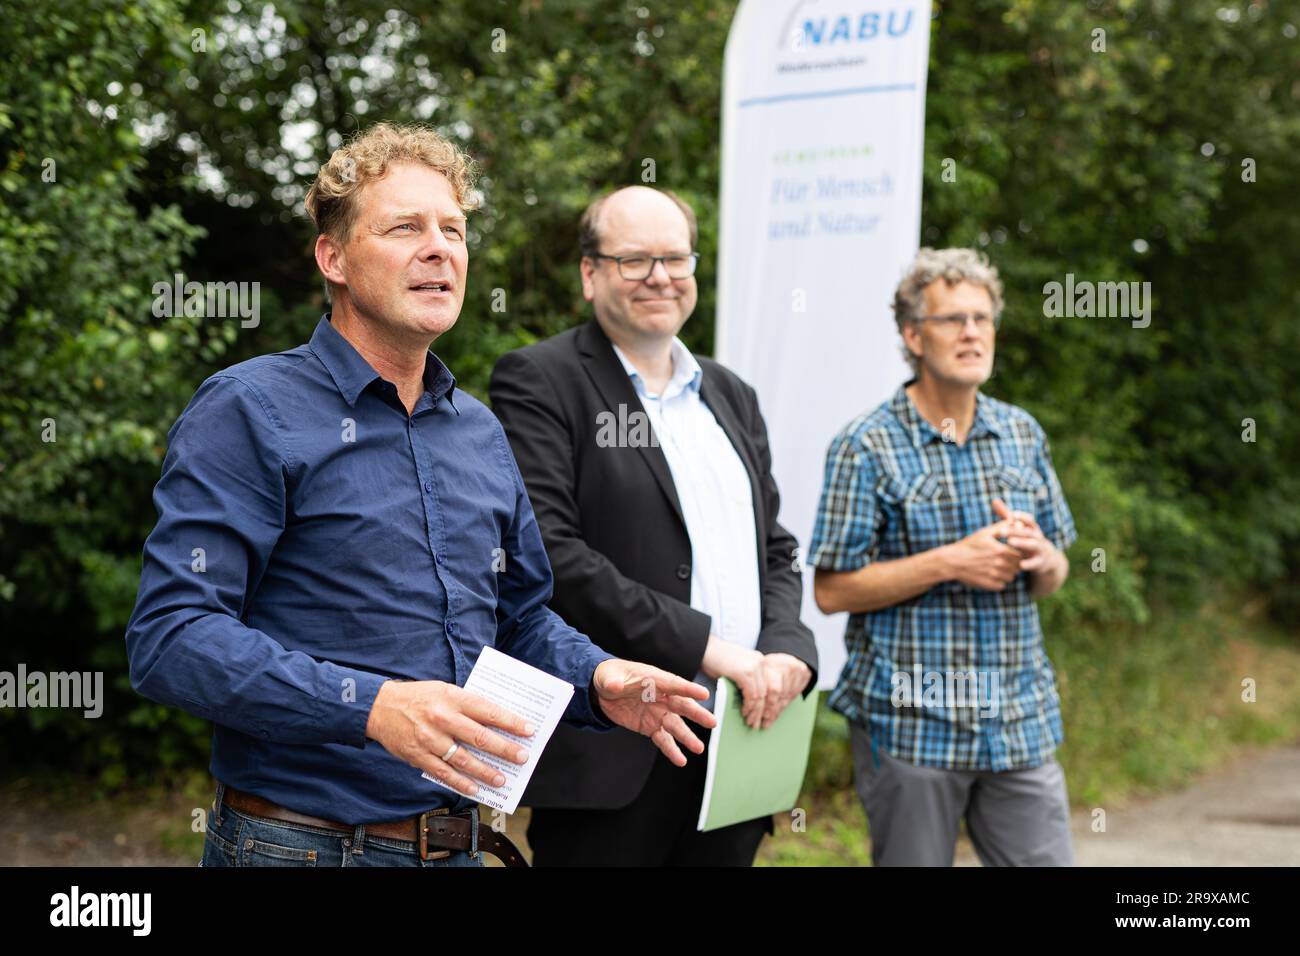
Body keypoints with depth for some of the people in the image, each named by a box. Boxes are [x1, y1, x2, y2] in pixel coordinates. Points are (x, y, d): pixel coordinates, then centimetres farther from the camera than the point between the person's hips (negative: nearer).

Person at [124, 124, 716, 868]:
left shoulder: (480, 432, 12)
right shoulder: (248, 410, -10)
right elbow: (170, 636, -19)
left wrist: (598, 680, 0)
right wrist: (373, 706, -29)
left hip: (462, 843, 7)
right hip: (303, 842, -6)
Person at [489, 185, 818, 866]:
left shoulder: (731, 396, 18)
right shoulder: (539, 381, -4)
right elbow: (546, 551, -15)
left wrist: (787, 650, -1)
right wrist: (701, 645, -17)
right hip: (612, 755, -6)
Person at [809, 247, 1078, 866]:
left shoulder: (1022, 434, 11)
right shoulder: (868, 446, -5)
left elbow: (1054, 577, 18)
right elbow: (831, 589, -9)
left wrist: (1041, 556, -7)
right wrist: (952, 562, -16)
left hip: (1021, 723, 5)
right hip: (910, 723, -4)